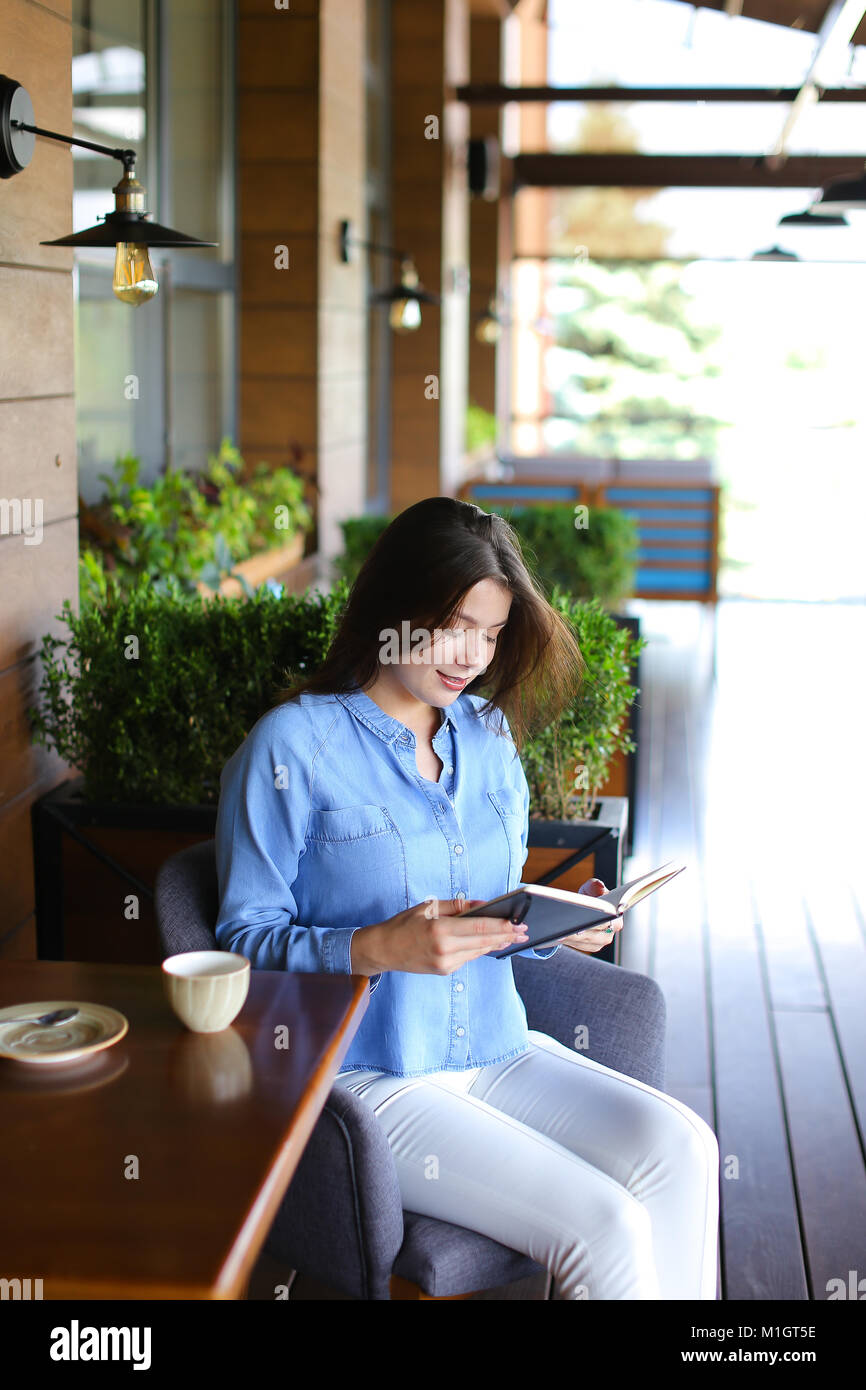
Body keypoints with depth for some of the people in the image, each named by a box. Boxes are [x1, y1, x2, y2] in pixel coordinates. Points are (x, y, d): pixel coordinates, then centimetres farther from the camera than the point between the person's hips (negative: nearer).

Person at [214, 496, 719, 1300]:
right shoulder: (291, 745, -8)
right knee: (605, 1226, -22)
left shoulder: (489, 734, 12)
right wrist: (380, 949, -23)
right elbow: (247, 939, -6)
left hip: (496, 1049, 6)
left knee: (681, 1151, -20)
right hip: (367, 1077, -6)